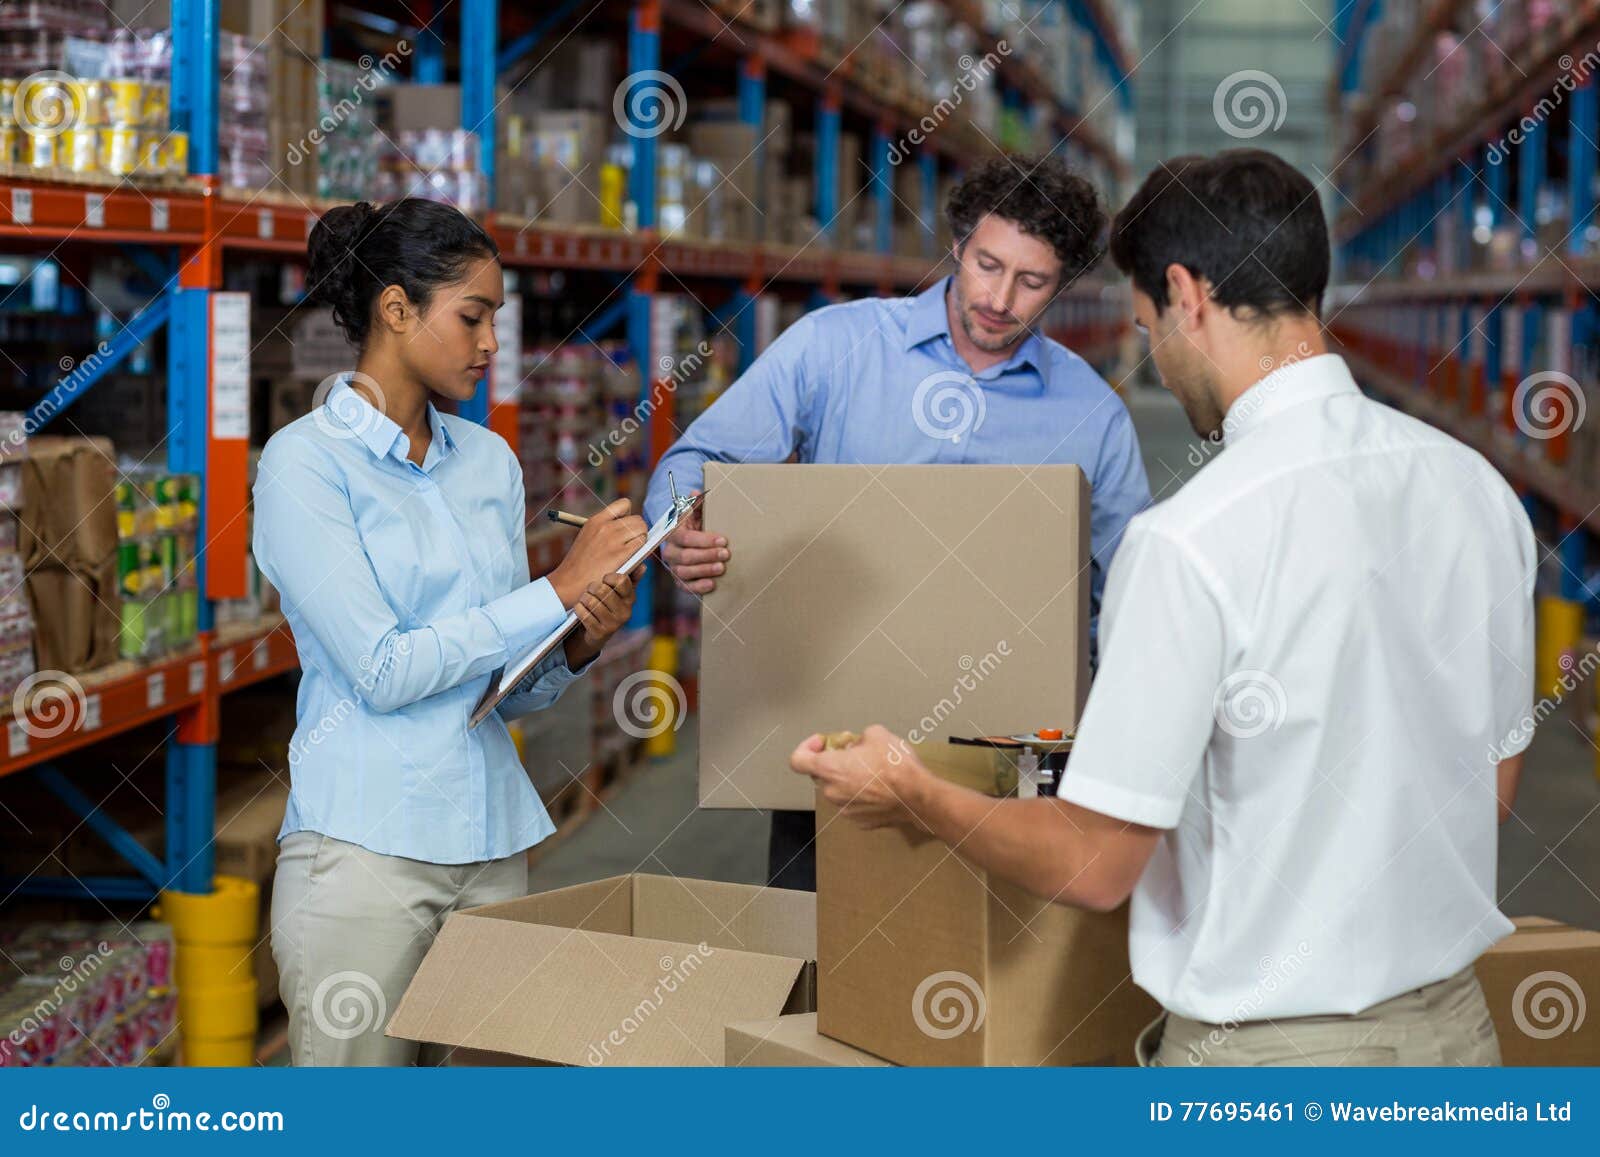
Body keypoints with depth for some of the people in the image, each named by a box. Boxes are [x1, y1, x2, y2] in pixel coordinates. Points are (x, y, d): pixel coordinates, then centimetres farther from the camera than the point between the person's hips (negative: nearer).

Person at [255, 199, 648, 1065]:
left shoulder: (489, 461, 12)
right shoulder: (305, 463, -6)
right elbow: (382, 670, -15)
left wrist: (579, 645, -7)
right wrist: (561, 589, -12)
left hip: (493, 844, 6)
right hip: (365, 851, -5)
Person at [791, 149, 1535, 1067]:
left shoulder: (1192, 542, -21)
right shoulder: (1478, 489, 0)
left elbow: (1094, 866, -17)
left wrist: (910, 796, 0)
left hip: (1272, 1048, -7)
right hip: (1455, 1026, 7)